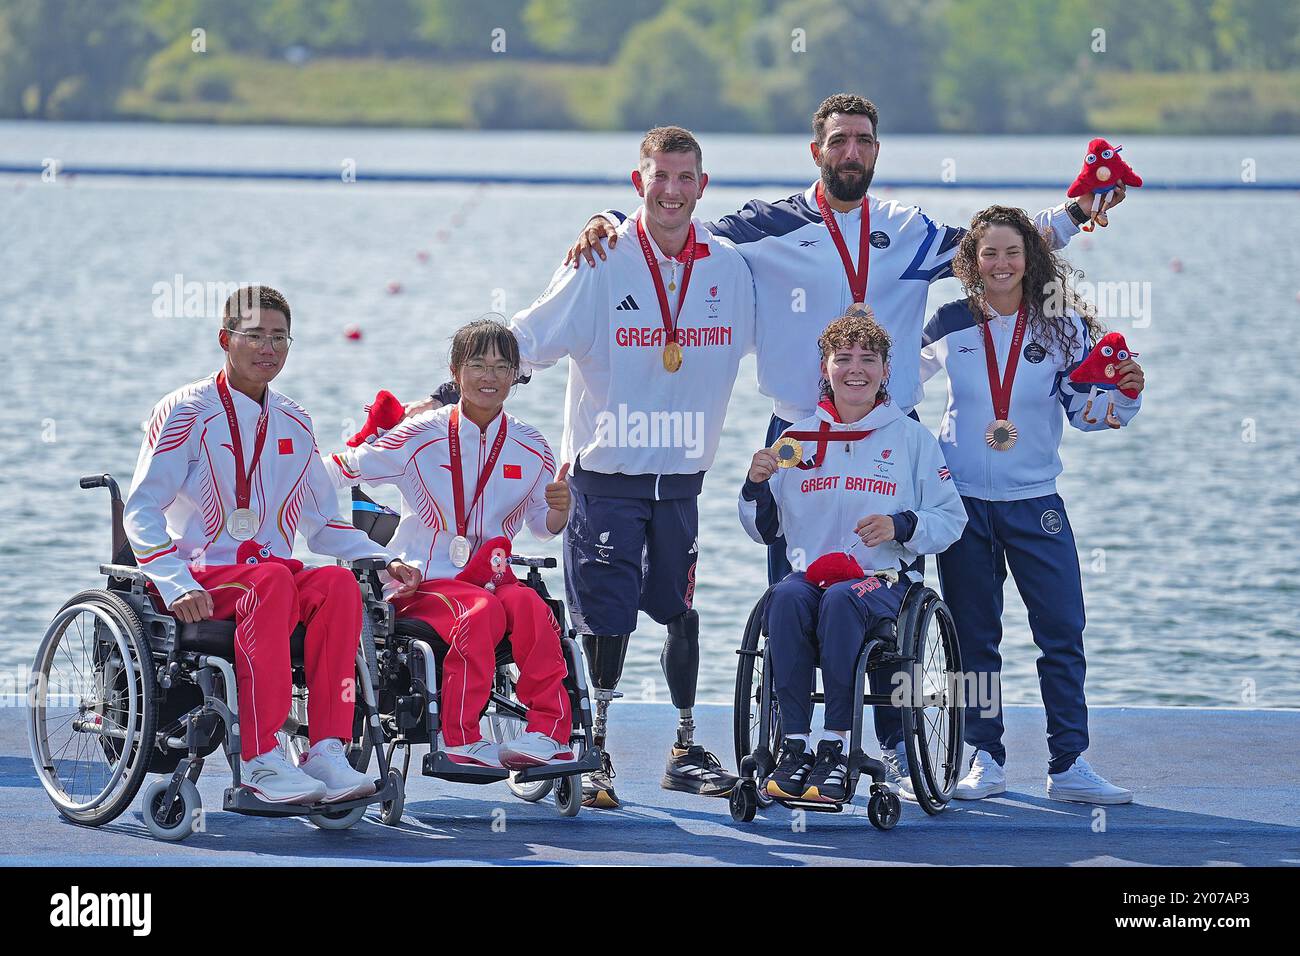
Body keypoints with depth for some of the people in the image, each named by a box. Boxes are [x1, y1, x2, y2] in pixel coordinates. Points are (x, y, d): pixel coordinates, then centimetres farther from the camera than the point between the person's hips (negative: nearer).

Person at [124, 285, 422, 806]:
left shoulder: (294, 423, 17)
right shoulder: (187, 412, 0)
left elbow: (321, 523, 23)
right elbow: (142, 510, -7)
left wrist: (384, 560, 5)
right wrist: (178, 587, -23)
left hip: (272, 572, 5)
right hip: (203, 578, -5)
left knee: (339, 583, -28)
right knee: (272, 581, -37)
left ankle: (326, 752, -34)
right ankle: (260, 760, -41)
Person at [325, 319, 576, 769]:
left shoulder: (531, 449, 7)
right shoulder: (419, 437, -2)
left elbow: (542, 526, 14)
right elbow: (338, 471, 1)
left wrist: (558, 510, -8)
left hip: (491, 576, 3)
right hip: (423, 580, -3)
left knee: (532, 608, -32)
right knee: (481, 612, -35)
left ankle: (548, 733, -30)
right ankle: (461, 740, -33)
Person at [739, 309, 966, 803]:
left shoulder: (911, 437, 10)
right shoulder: (798, 438, 16)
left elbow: (951, 518, 8)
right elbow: (763, 529, 19)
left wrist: (901, 526, -11)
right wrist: (757, 484, -1)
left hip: (882, 579, -2)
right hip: (809, 570, 2)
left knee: (841, 600, -37)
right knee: (786, 598, -34)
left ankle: (836, 748, -35)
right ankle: (794, 744, -33)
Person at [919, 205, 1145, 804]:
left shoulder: (1062, 327, 0)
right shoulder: (951, 326, 1)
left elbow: (1085, 413, -1)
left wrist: (1124, 396, -19)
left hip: (1035, 502, 0)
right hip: (963, 500, 0)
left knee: (1063, 633, -6)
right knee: (974, 637, 5)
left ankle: (1068, 766, -1)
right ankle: (985, 760, 14)